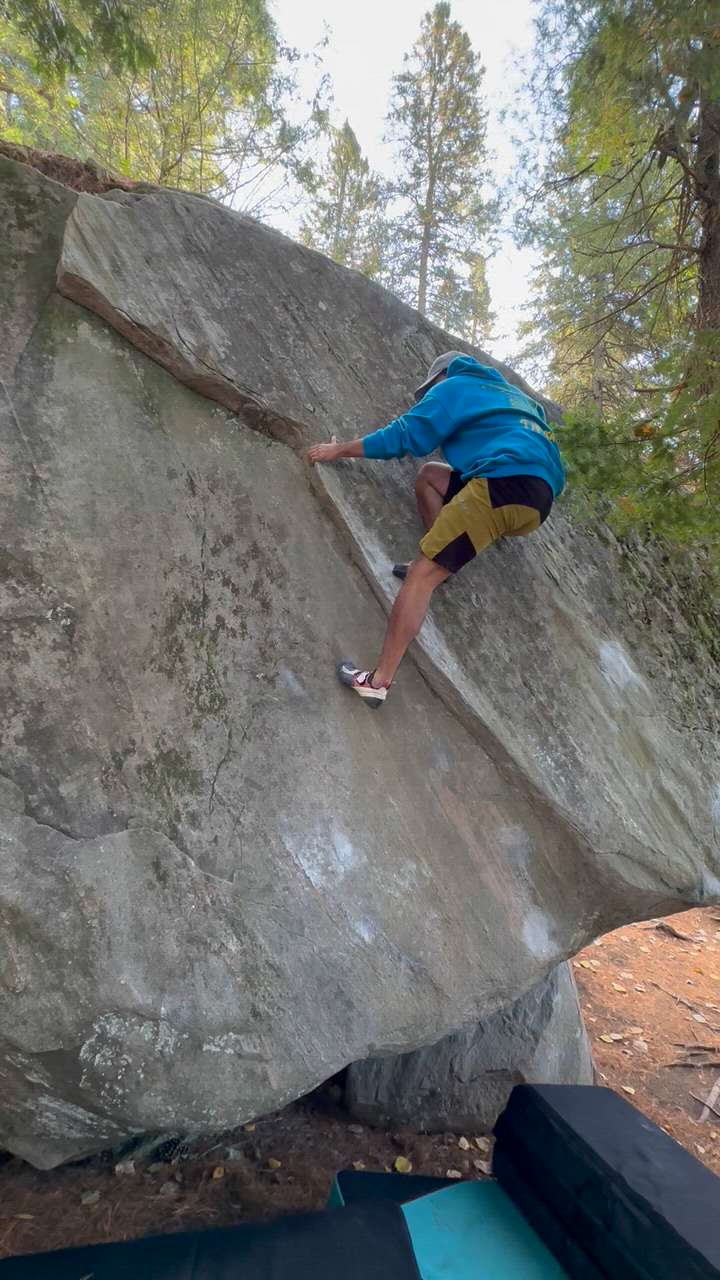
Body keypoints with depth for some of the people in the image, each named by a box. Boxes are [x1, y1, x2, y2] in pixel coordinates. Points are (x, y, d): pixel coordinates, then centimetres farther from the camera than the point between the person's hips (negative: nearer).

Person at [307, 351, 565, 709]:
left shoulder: (455, 387, 15)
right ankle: (441, 563, 12)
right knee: (430, 475, 24)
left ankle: (378, 681, -13)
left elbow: (405, 435, 9)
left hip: (506, 484, -8)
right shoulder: (512, 394, 37)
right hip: (540, 503, 8)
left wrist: (339, 450, 19)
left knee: (422, 574, -9)